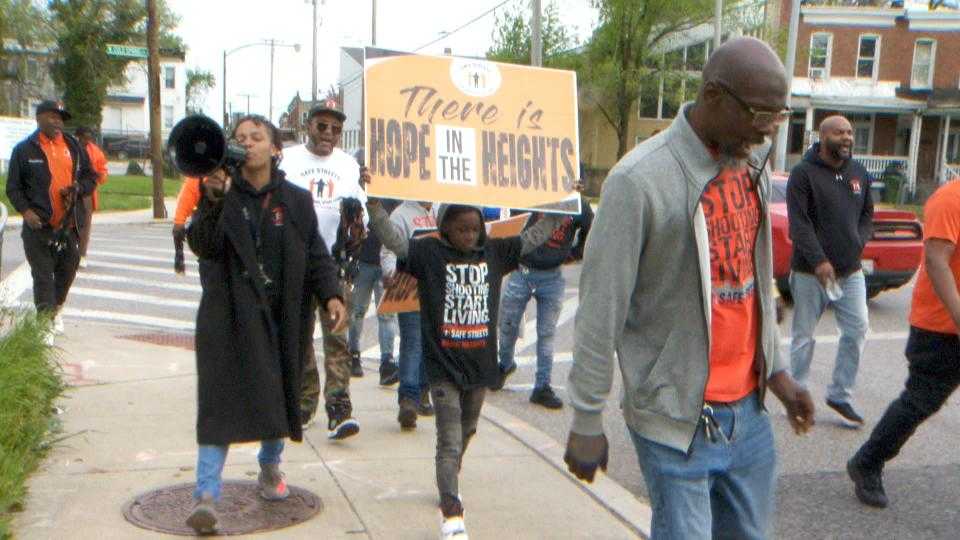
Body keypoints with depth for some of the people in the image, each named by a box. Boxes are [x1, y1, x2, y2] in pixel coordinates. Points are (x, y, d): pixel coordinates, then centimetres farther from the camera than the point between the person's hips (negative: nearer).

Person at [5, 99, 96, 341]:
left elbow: (90, 176, 15)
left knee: (68, 270, 15)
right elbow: (13, 187, 1)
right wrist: (25, 210, -14)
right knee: (43, 275, -3)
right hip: (39, 225, -4)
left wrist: (77, 188, -6)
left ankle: (56, 309, 38)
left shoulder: (74, 146, 10)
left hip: (69, 224, 4)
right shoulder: (24, 149, 0)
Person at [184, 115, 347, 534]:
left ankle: (270, 468, 38)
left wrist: (330, 295, -8)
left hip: (281, 315, 2)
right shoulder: (222, 195, -1)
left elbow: (316, 255, 6)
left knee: (277, 392, 13)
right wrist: (212, 202, -29)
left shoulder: (296, 200, 5)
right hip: (229, 315, -2)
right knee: (221, 398, -8)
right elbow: (203, 245, -15)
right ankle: (206, 494, -5)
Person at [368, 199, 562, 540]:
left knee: (466, 432, 25)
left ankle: (449, 481, 49)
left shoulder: (494, 253, 2)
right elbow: (391, 237, -21)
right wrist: (373, 201, -34)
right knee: (449, 441, -6)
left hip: (480, 366, 5)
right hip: (443, 367, -5)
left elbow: (536, 235, 8)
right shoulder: (429, 253, -9)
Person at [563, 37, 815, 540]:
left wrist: (775, 369, 17)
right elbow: (601, 310, -14)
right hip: (678, 419, -7)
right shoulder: (640, 179, -17)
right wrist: (587, 422, -10)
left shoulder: (751, 164, 6)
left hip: (749, 408, 7)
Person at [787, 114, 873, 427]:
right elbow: (799, 223, -16)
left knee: (856, 330, 1)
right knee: (804, 336, 5)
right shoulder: (804, 173, -8)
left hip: (851, 271, 5)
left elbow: (867, 216, 18)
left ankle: (840, 395, 15)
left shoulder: (859, 173, 11)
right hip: (810, 272, -5)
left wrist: (858, 243, -1)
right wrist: (818, 261, -25)